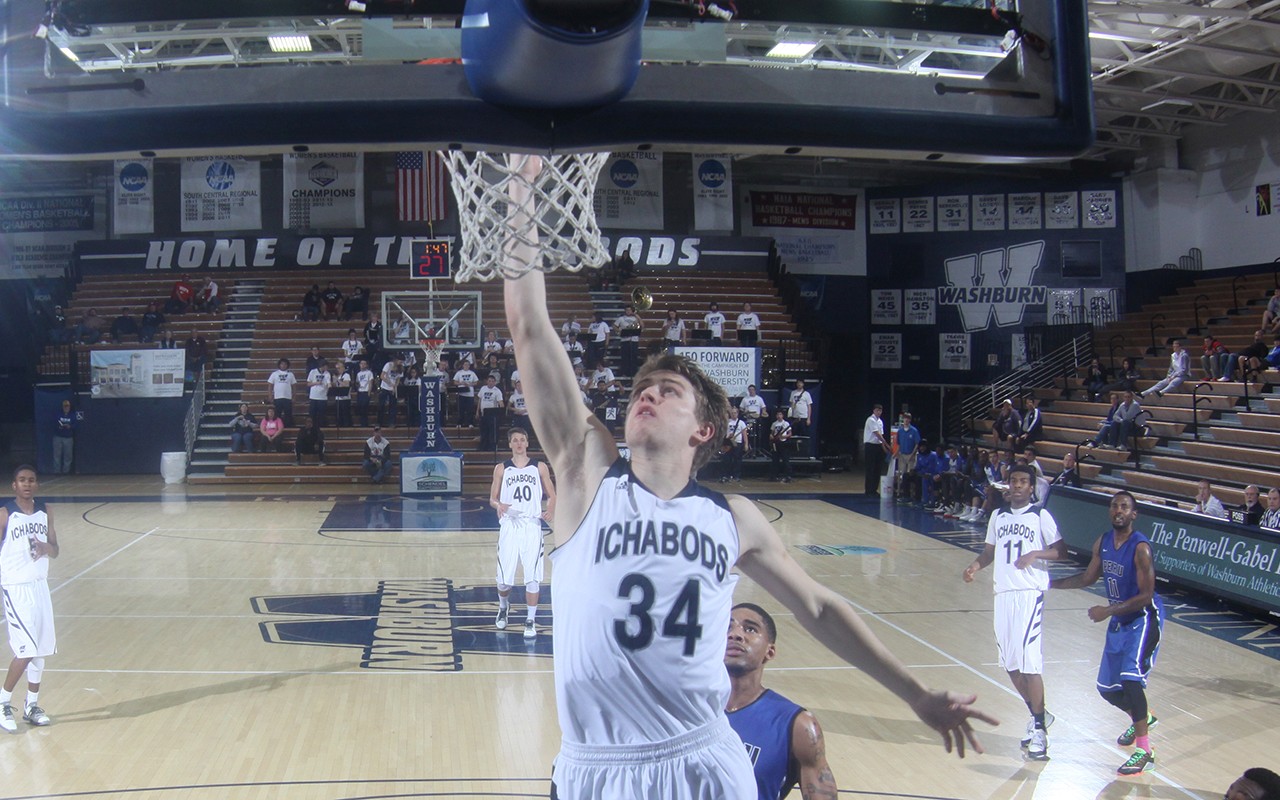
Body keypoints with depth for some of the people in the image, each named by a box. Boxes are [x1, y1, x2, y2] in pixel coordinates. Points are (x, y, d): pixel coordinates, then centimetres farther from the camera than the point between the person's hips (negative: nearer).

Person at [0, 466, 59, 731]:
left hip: (40, 586, 6)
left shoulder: (45, 512, 7)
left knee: (41, 649, 9)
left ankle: (31, 705, 22)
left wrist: (46, 547, -11)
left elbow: (55, 551, 11)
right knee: (26, 650, -11)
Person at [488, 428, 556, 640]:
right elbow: (492, 499, 8)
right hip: (509, 526, 1)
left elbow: (551, 495, 9)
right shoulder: (501, 469, 7)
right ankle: (503, 608, 34)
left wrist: (550, 511, -11)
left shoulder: (539, 467, 6)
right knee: (504, 579, 3)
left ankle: (531, 621, 7)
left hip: (532, 526, 0)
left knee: (533, 578, -5)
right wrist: (499, 505, -15)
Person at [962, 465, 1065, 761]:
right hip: (1003, 591, 6)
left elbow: (1061, 551, -1)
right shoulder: (998, 516, 15)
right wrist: (977, 564, 1)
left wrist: (1036, 554, -19)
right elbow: (990, 550, 22)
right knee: (1010, 663, 11)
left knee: (1030, 662, -13)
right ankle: (1038, 716, 29)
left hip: (1030, 592, -6)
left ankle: (1039, 730, -8)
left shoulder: (1041, 516, -1)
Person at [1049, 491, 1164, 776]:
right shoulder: (1103, 542, -1)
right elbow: (1089, 577, 14)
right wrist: (1050, 583, 9)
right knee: (1107, 686, 14)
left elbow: (1146, 597, -24)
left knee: (1130, 678, -24)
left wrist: (1108, 611, -27)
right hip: (1119, 621, 8)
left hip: (1144, 618, -8)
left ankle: (1144, 751, -15)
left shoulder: (1140, 549, -22)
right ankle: (1142, 718, 45)